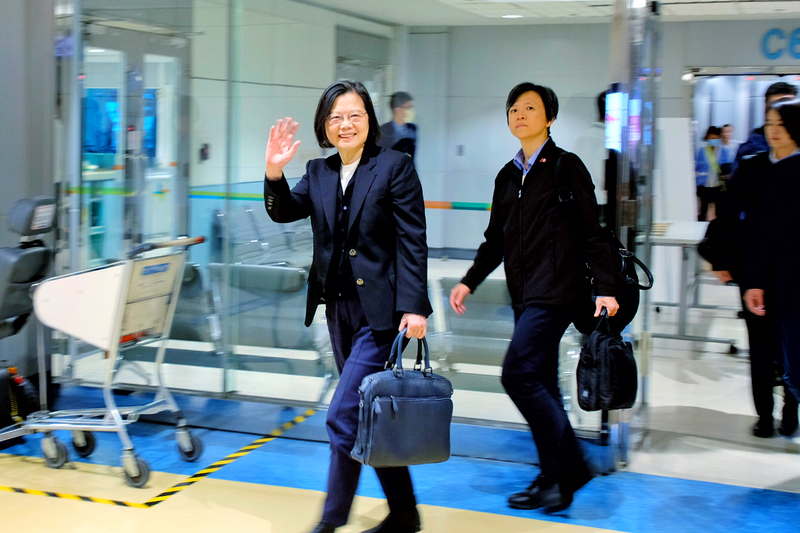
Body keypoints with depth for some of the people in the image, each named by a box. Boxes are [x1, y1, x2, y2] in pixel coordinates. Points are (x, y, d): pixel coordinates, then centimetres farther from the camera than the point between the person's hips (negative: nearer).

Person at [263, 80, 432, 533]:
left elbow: (413, 242, -10)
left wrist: (413, 307, -17)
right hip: (339, 308, 7)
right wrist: (274, 174, -17)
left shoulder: (395, 167, -6)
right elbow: (285, 212, 1)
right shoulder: (319, 173, 11)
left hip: (381, 309, -6)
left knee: (344, 415, -11)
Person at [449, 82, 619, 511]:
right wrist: (470, 282, 8)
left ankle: (569, 469, -6)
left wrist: (606, 288, -14)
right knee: (540, 385, 9)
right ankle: (555, 478, 17)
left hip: (556, 290, -7)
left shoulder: (565, 167, -4)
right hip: (524, 293, 7)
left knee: (518, 373, -16)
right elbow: (496, 240, 19)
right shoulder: (508, 176, 15)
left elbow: (591, 232, -7)